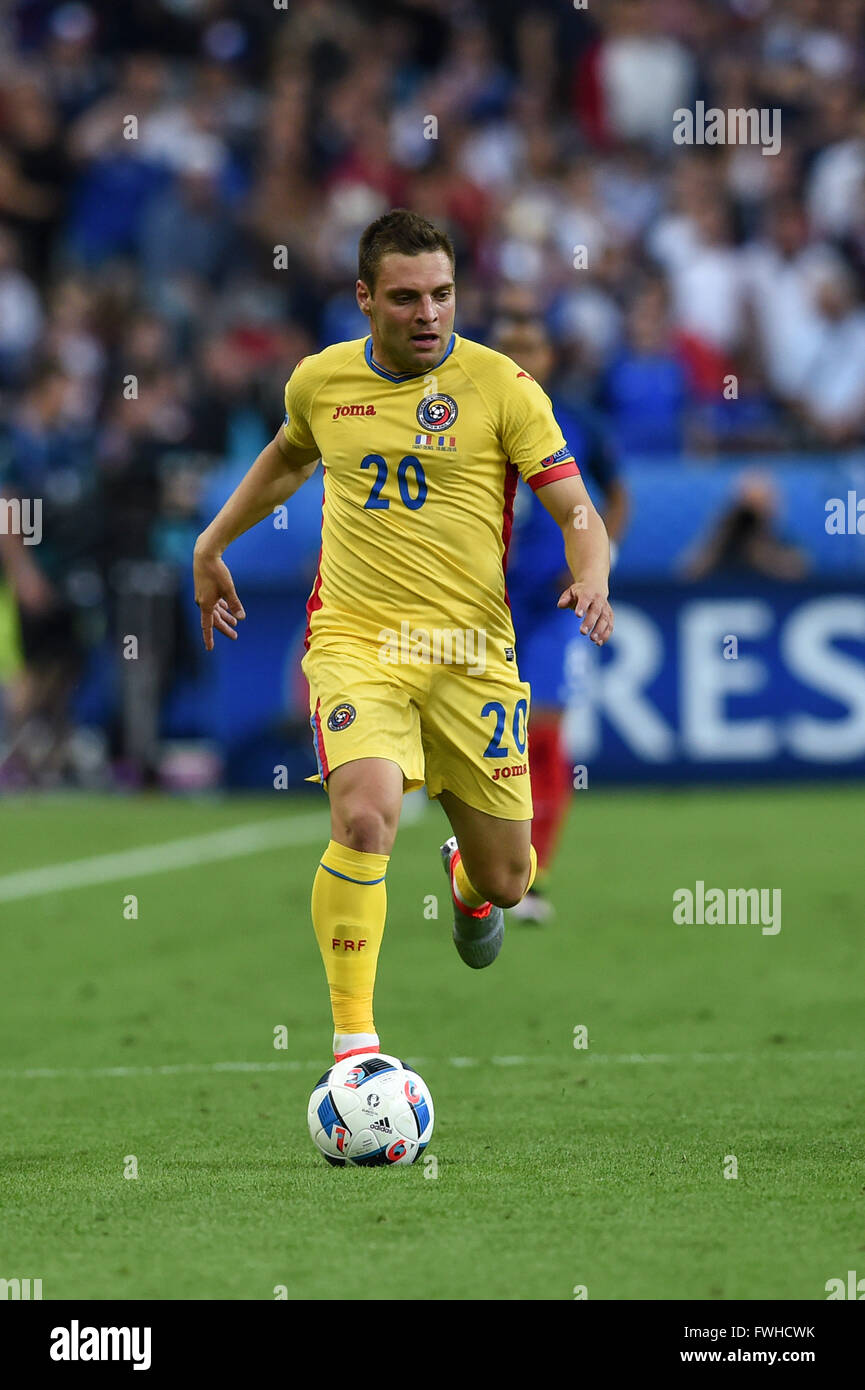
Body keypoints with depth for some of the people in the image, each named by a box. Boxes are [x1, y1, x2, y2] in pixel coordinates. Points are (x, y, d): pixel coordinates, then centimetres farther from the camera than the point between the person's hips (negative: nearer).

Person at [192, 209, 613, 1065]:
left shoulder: (498, 384, -4)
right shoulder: (320, 380, 5)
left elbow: (575, 510, -6)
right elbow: (288, 457, 29)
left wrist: (591, 578, -26)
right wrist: (212, 545, 32)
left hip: (471, 649, 0)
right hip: (355, 640, 0)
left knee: (506, 882, 8)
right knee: (364, 815, -28)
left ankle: (468, 881, 49)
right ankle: (352, 1041, -22)